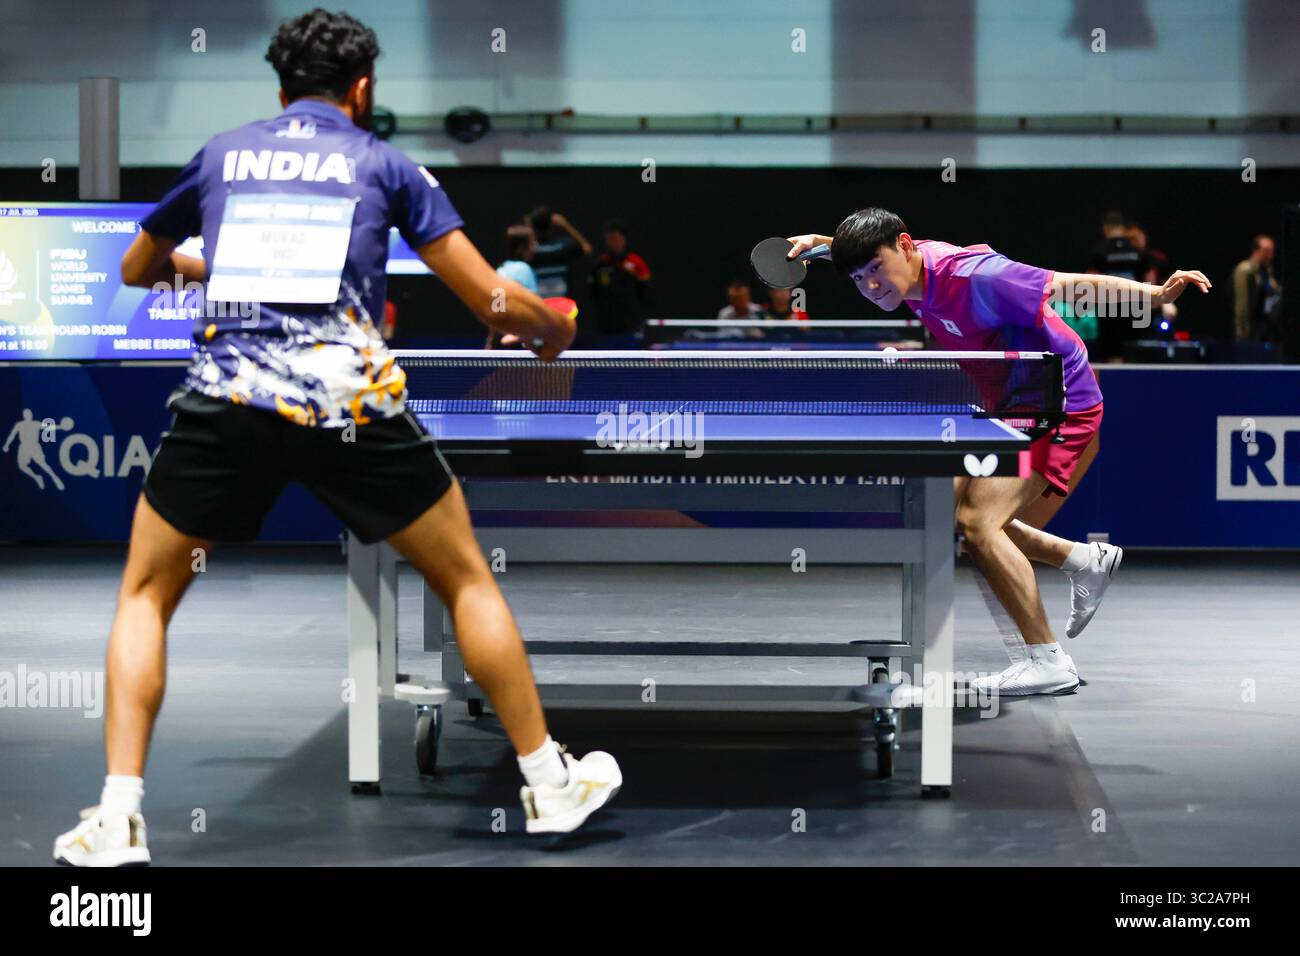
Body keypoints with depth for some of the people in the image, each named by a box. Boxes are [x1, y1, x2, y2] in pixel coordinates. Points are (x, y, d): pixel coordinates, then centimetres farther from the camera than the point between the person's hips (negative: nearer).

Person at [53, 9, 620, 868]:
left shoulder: (220, 155, 20)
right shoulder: (387, 165, 15)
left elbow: (137, 268, 36)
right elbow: (491, 300, 11)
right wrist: (556, 331, 32)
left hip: (226, 397, 1)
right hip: (352, 401, -1)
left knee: (146, 596, 20)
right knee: (468, 580, 20)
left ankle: (117, 819, 7)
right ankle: (549, 783, 23)